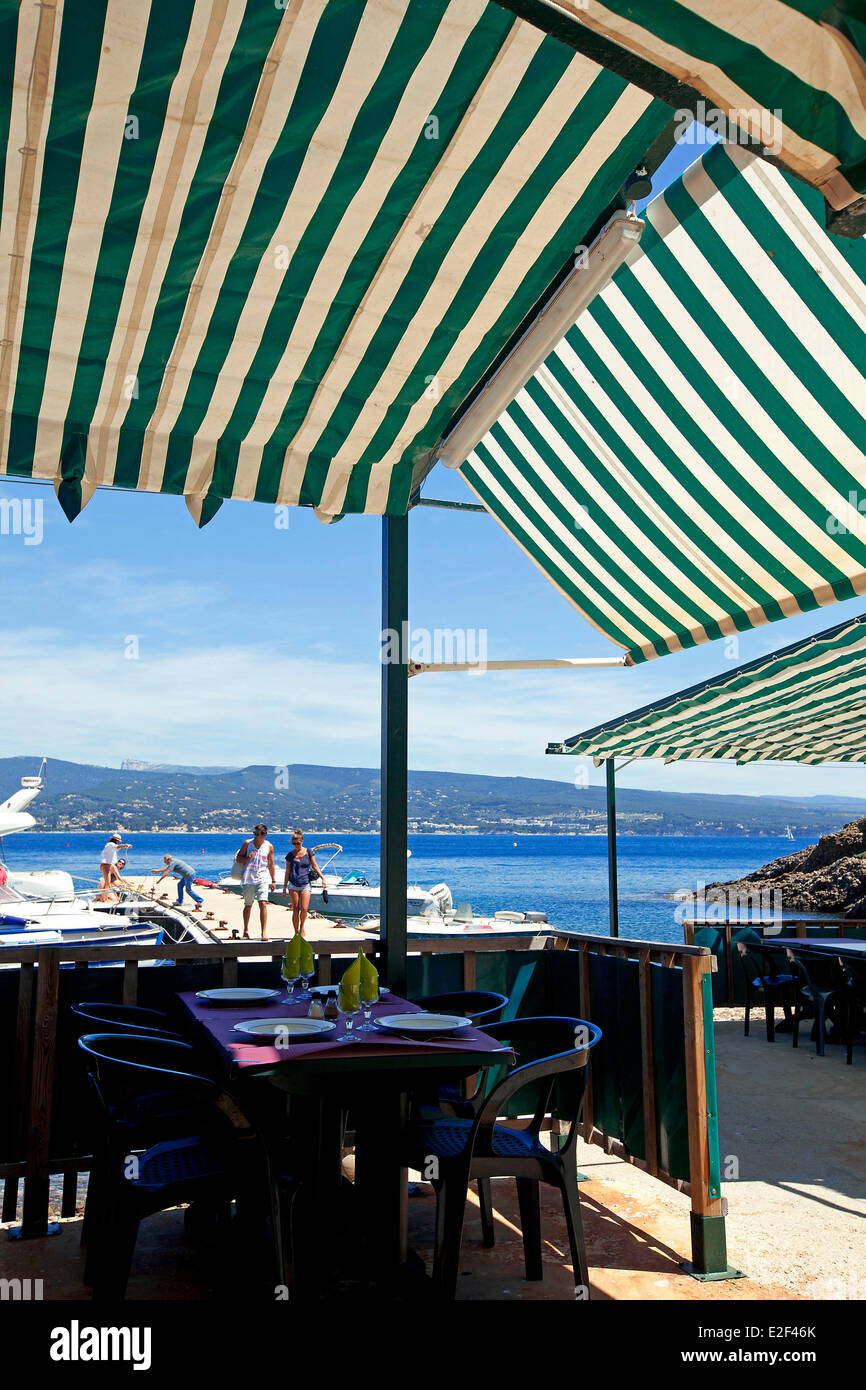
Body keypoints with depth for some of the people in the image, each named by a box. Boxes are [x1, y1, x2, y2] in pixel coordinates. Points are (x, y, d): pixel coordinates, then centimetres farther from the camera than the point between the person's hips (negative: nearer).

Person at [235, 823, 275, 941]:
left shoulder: (269, 846, 3)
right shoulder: (247, 843, 0)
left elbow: (271, 864, 13)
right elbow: (238, 857, 7)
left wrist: (273, 881, 14)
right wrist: (247, 858, -14)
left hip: (262, 879, 0)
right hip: (248, 879, 0)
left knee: (263, 904, -15)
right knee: (248, 906, 8)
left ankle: (264, 932, -13)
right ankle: (246, 931, 25)